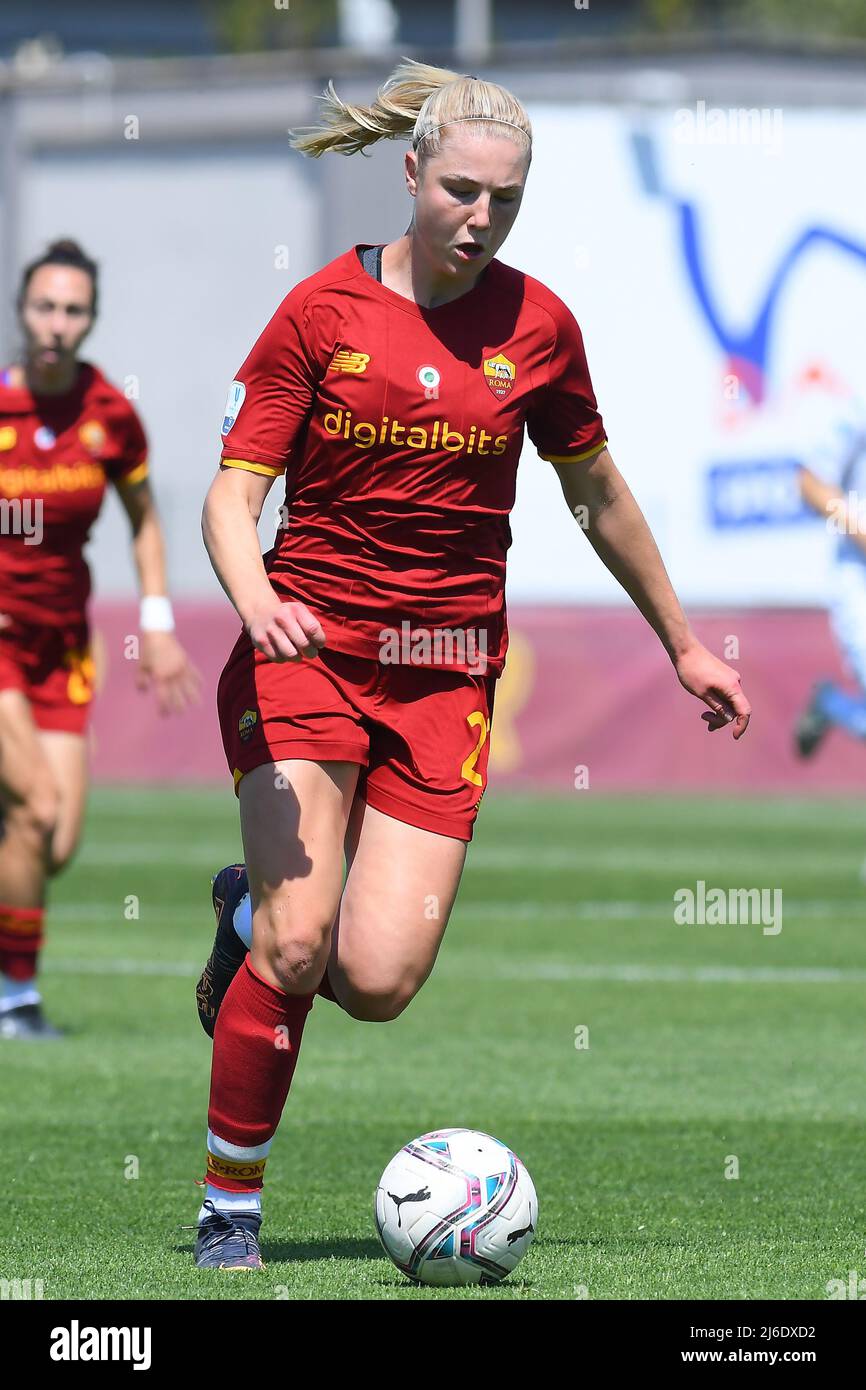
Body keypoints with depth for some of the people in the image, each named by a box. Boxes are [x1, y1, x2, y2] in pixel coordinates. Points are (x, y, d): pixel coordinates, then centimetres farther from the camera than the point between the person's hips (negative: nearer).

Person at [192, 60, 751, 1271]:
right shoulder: (321, 311, -3)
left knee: (378, 982, -11)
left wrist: (684, 645, 25)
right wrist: (256, 600, -28)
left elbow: (597, 493, 19)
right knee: (298, 946, -16)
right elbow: (232, 497, -6)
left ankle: (251, 913, 24)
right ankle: (230, 1205, 3)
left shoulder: (535, 325, 4)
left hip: (446, 674, 2)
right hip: (306, 654, -2)